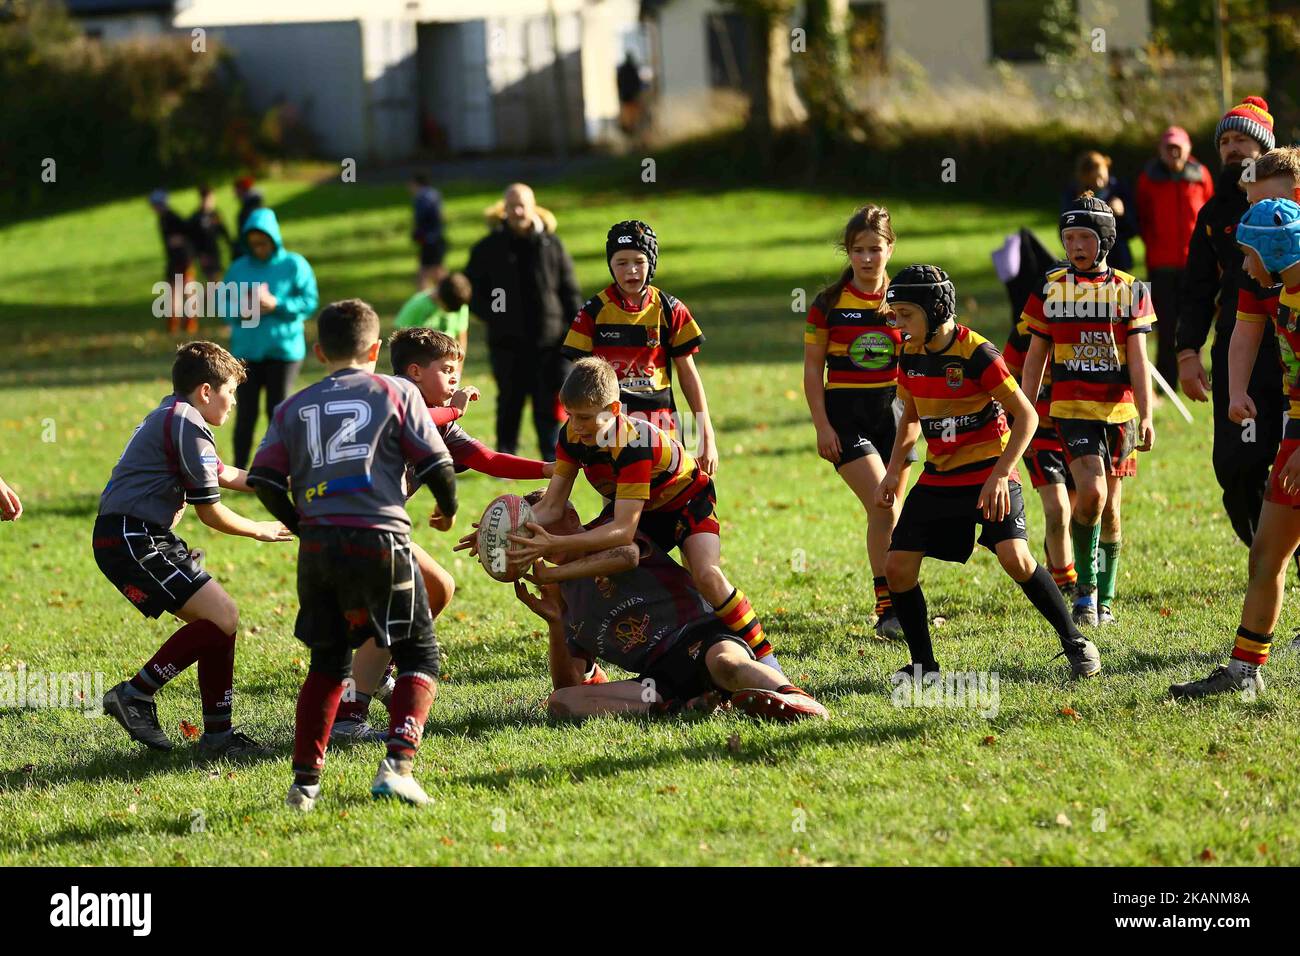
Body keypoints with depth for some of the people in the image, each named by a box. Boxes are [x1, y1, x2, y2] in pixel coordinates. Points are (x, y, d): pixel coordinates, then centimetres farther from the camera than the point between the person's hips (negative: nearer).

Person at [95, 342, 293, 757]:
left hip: (132, 539, 11)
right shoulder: (189, 427, -11)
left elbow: (224, 475, 35)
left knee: (217, 622, 11)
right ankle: (135, 694, -11)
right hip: (134, 539, -11)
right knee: (223, 617, -16)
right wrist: (260, 530, 8)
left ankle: (217, 734, 11)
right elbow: (210, 512, -9)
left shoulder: (171, 416, 22)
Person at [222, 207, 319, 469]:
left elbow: (309, 302, -7)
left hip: (284, 349, -2)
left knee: (278, 411, 2)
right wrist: (240, 312, -15)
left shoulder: (294, 265, -1)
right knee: (246, 413, 0)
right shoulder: (238, 268, 7)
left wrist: (276, 304, -19)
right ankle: (238, 471, 8)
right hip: (246, 350, 2)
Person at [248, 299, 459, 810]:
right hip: (380, 539, -3)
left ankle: (305, 780, 12)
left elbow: (265, 480, 8)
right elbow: (436, 464, 4)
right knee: (420, 655, 7)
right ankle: (397, 764, -13)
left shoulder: (294, 407, 16)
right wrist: (448, 507, 25)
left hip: (318, 546, 3)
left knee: (328, 662, 18)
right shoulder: (396, 392, 8)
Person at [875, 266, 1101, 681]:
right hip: (938, 479, 6)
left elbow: (1026, 416, -16)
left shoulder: (975, 354, -19)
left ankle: (1075, 643, -5)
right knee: (898, 566, -3)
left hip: (989, 472, -6)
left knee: (1014, 557, -23)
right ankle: (923, 665, 11)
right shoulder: (910, 357, 1)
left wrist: (999, 475, -22)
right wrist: (894, 469, 5)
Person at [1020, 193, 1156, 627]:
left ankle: (1105, 599, 16)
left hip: (1119, 409, 2)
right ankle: (1085, 585, -5)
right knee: (1091, 492, -20)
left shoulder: (1129, 291, 5)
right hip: (1072, 408, -2)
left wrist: (1146, 416, -6)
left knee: (1109, 505, 6)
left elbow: (1138, 359, 2)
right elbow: (1035, 358, 9)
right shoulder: (1050, 289, 4)